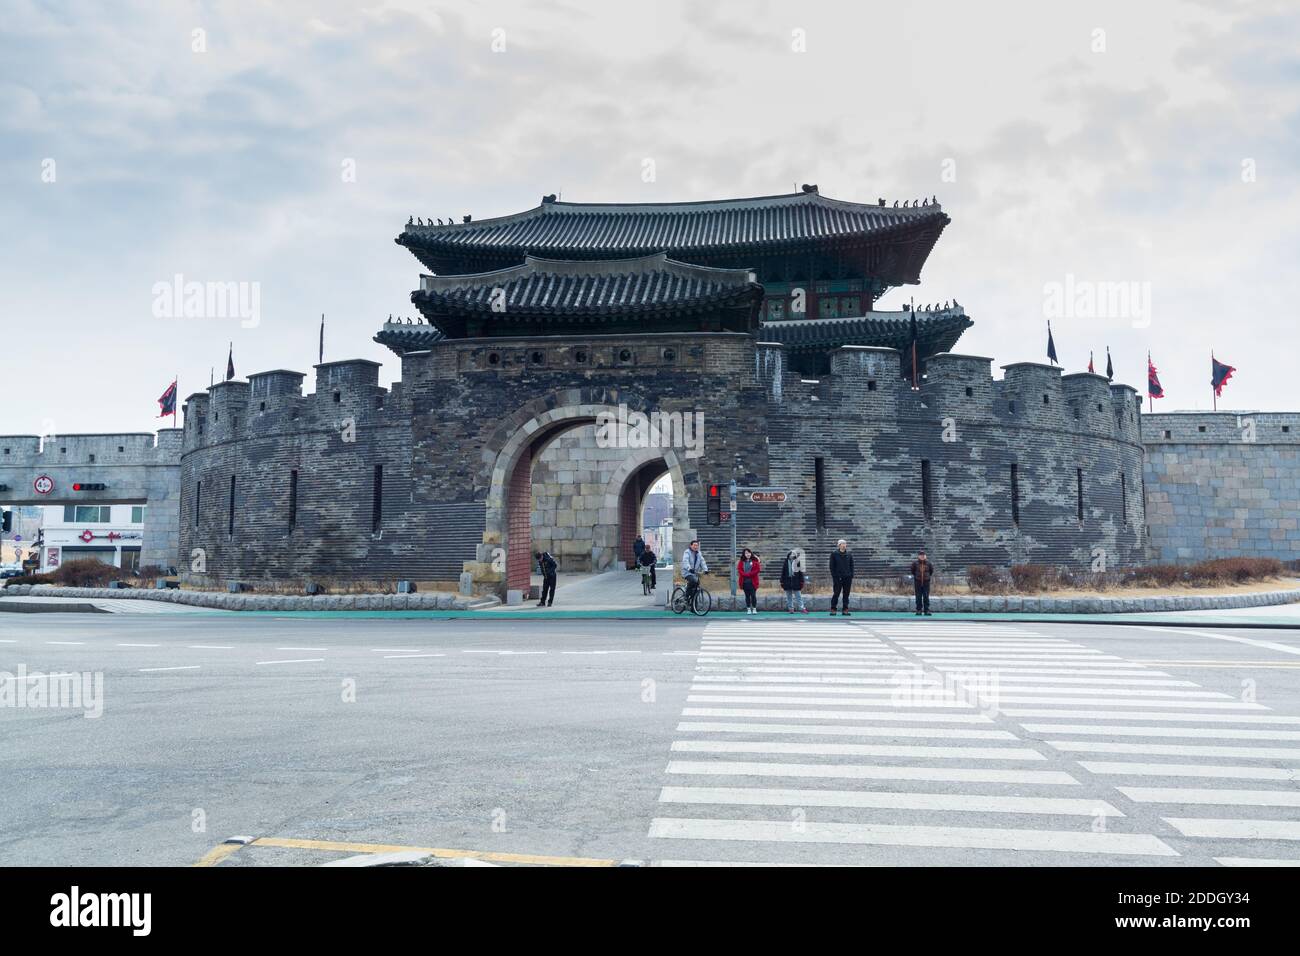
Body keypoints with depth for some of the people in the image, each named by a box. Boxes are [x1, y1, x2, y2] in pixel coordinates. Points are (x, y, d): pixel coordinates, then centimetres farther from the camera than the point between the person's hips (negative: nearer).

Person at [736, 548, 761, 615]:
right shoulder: (741, 562, 9)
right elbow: (739, 570, 1)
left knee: (753, 595, -4)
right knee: (747, 596, 6)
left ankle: (754, 609, 3)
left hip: (752, 581, -2)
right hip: (745, 581, 2)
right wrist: (746, 575, -15)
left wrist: (749, 574, -13)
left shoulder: (755, 561, 3)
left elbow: (757, 569, -6)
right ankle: (748, 609, 11)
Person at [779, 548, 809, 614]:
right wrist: (782, 583, 3)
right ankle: (790, 609, 14)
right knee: (789, 597, 7)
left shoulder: (797, 562, 1)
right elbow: (783, 573, 6)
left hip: (796, 582, -1)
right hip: (787, 582, 1)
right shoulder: (785, 562, 2)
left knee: (798, 596, -1)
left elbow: (800, 572, 3)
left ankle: (802, 608, -1)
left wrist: (801, 583, 0)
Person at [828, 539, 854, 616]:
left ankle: (845, 610, 9)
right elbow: (832, 566, 0)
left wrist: (851, 576, 3)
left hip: (847, 577, 3)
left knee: (846, 594, 4)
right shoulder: (834, 554, 0)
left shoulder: (849, 554, 9)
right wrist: (834, 576, -8)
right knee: (836, 593, -3)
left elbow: (851, 566, 12)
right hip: (837, 578, -3)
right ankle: (833, 609, 3)